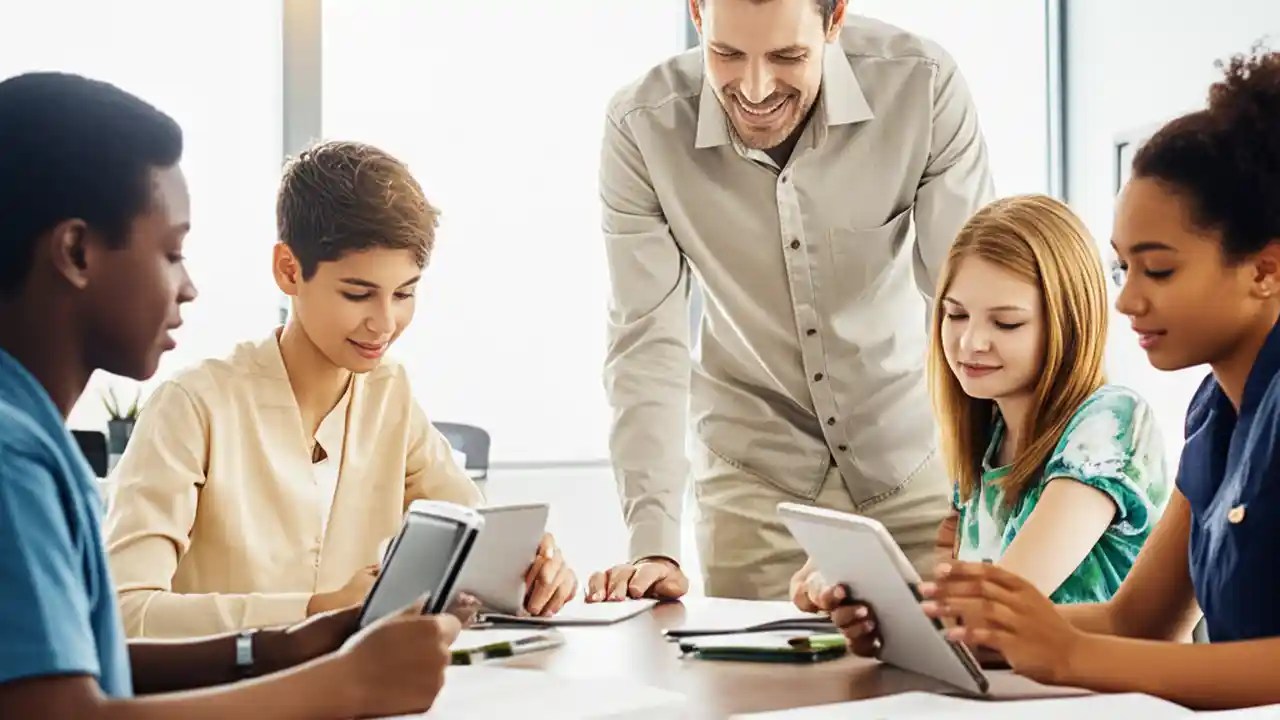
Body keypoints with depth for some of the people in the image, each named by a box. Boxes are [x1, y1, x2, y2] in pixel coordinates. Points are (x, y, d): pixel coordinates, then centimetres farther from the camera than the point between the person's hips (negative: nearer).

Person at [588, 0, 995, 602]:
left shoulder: (922, 86, -20)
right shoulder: (641, 128, -18)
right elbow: (647, 344, -16)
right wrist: (653, 547, -23)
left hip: (912, 463, 0)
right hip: (754, 475, 0)